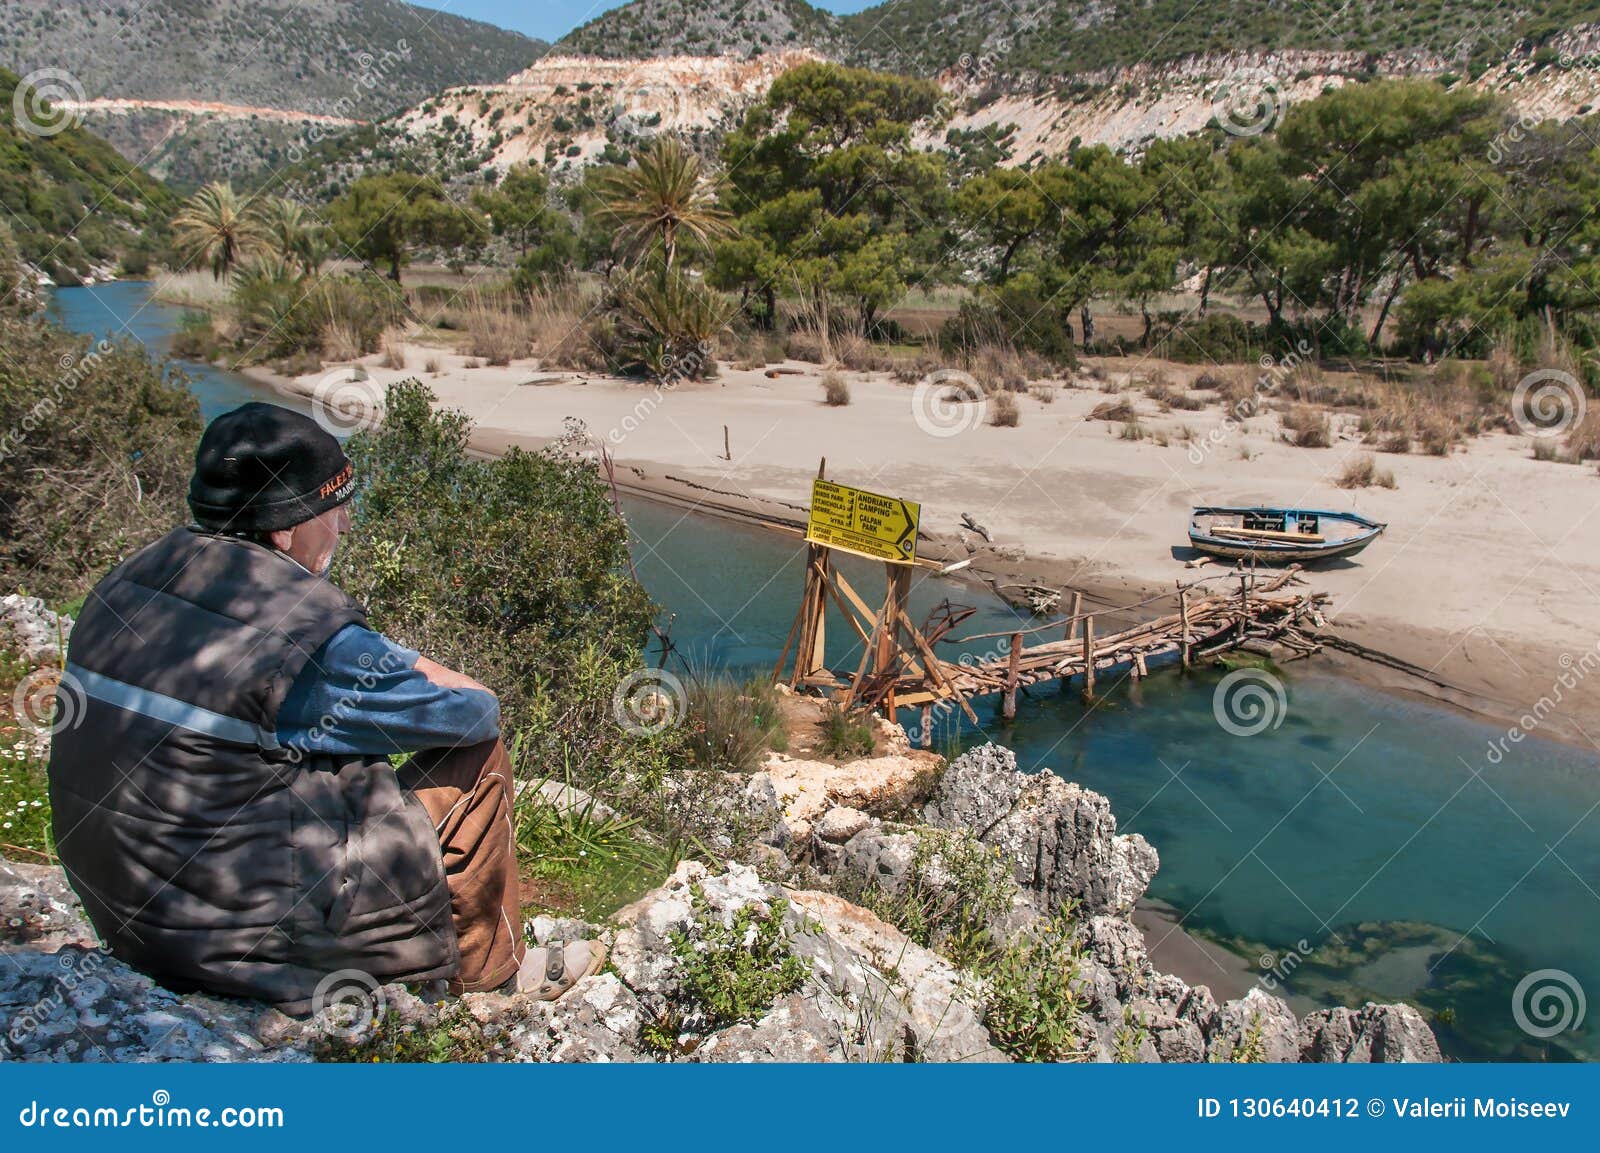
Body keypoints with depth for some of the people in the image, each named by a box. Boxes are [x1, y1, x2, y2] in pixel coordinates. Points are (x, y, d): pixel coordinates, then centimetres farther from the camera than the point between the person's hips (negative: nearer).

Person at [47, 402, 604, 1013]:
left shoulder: (127, 582, 2)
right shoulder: (301, 632, -24)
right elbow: (475, 713, -12)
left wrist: (394, 660, 7)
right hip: (243, 932, -9)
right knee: (478, 755, -2)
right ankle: (488, 967, 20)